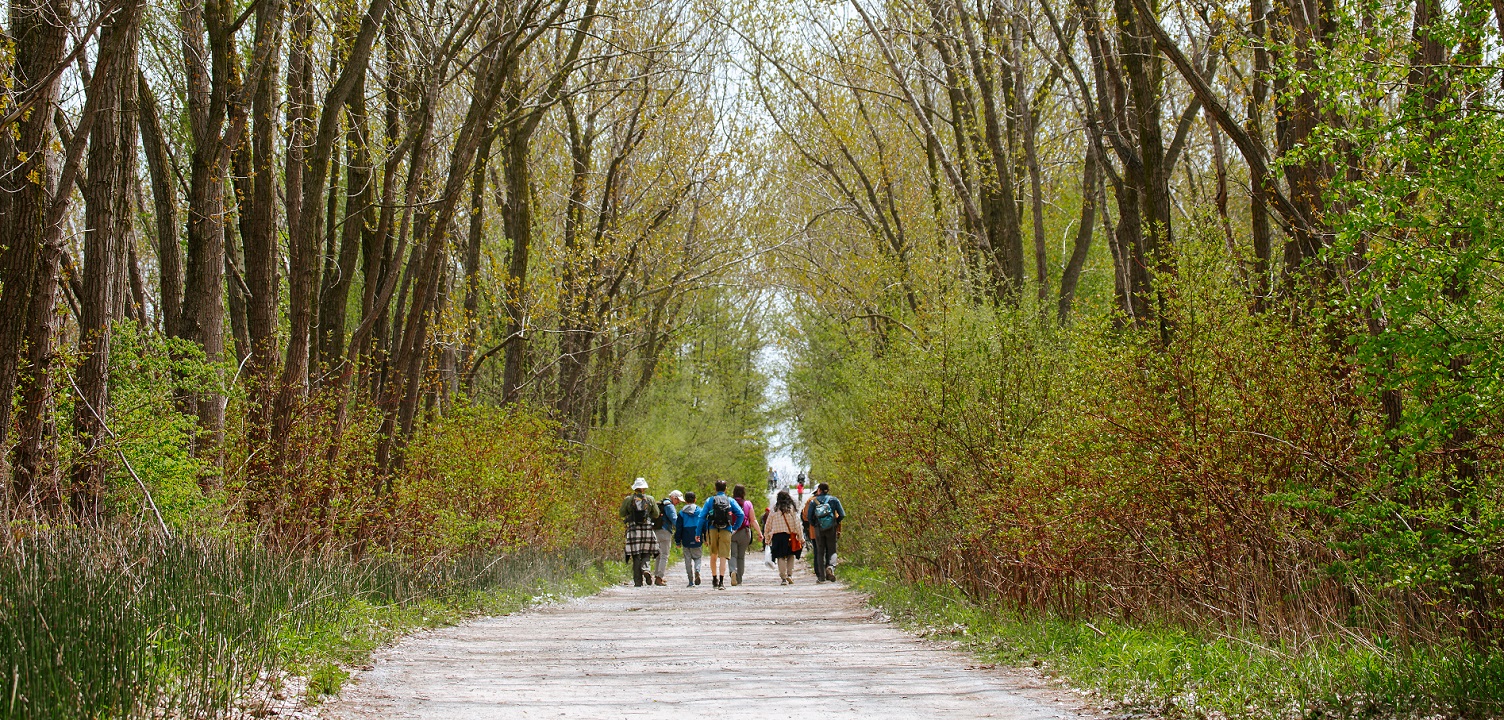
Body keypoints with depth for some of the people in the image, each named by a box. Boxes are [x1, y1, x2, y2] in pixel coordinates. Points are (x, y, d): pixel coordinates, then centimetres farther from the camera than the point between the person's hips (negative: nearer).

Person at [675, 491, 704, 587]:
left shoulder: (682, 512, 0)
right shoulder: (700, 511, 1)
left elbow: (679, 528, 1)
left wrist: (678, 541, 7)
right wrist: (706, 538, 11)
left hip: (686, 540, -1)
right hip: (697, 540, 1)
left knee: (688, 559, 6)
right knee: (697, 557, 13)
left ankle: (691, 581, 3)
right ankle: (697, 571, -17)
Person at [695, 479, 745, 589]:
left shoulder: (710, 500, 7)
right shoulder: (730, 501, 8)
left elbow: (702, 517, 1)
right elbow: (740, 514, -4)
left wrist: (700, 533, 3)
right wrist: (735, 527, 6)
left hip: (712, 530, 1)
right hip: (726, 531, -1)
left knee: (713, 556, 16)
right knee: (723, 556, -5)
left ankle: (714, 579, 21)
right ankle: (721, 581, -17)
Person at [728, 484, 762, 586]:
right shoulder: (748, 504, 2)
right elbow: (753, 520, 2)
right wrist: (759, 532, 6)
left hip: (731, 531, -1)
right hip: (744, 532, 1)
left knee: (733, 554, -2)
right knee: (741, 556, 10)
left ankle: (733, 571, -31)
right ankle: (739, 579, 12)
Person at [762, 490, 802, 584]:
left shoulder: (774, 509, 4)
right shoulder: (791, 508, -1)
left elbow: (768, 525, 8)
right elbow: (797, 523, -4)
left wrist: (767, 538, 15)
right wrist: (800, 537, 0)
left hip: (776, 536, 0)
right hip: (789, 535, 0)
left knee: (781, 557, 3)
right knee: (790, 555, 15)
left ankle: (783, 578, -3)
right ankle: (789, 574, 1)